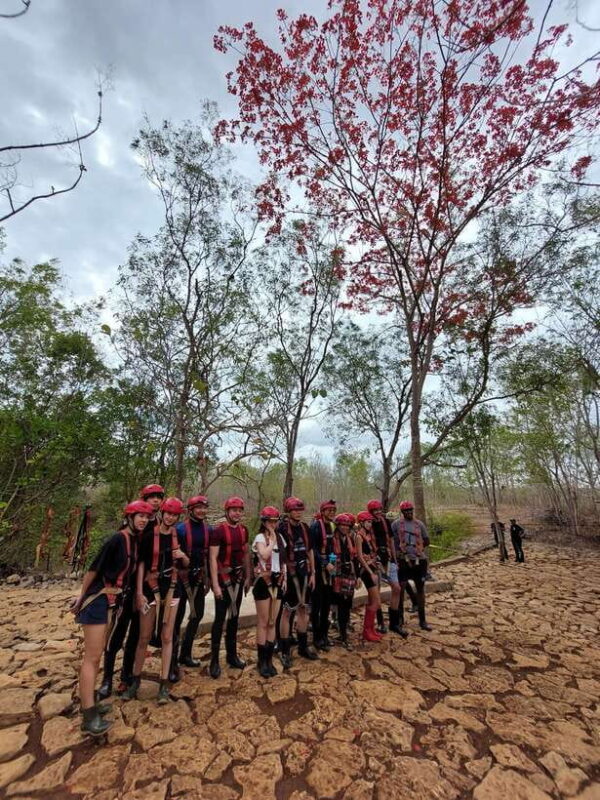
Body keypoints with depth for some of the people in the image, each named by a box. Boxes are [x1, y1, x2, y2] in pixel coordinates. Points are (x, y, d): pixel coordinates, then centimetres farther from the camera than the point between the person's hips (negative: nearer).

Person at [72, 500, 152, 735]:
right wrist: (81, 597, -7)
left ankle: (88, 703, 32)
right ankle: (89, 717, 6)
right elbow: (94, 568, -15)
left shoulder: (135, 541, 5)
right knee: (92, 657, -2)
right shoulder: (118, 539, -21)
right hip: (97, 600, -9)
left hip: (113, 601, 9)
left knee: (97, 654, 19)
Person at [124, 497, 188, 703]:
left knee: (167, 637, 9)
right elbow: (141, 564, -8)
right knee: (144, 637, 9)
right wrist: (139, 593, -11)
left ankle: (164, 684, 22)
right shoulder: (149, 535, -10)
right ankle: (135, 680, 32)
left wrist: (183, 556, -13)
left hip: (171, 588, 3)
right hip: (151, 588, -2)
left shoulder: (179, 535, 0)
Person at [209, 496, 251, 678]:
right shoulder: (218, 531, -15)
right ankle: (214, 660, 15)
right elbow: (213, 558, -15)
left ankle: (232, 654, 29)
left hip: (238, 578, 6)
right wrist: (215, 584, -18)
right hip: (223, 578, -6)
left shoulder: (243, 530, 4)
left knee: (234, 617, 15)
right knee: (220, 618, 1)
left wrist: (248, 577, 11)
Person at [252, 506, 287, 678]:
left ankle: (269, 659, 23)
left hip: (277, 581, 6)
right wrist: (272, 538, -21)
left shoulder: (280, 537, 8)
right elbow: (265, 555, -30)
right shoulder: (260, 537, -11)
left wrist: (284, 578, 7)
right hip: (263, 581, -6)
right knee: (263, 623, 3)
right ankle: (262, 661, 17)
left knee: (272, 623, 12)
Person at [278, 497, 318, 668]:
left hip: (304, 574, 7)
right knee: (287, 611, 4)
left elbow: (310, 551, 13)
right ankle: (284, 651, 19)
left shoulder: (304, 528, 6)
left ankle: (303, 646, 31)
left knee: (303, 610, 16)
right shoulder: (282, 529, -15)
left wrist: (312, 573, 11)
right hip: (289, 575, -6)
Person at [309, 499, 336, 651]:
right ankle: (317, 637, 15)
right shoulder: (316, 525, -16)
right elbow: (312, 549, -18)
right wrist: (324, 564, -20)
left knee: (327, 602, 15)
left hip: (329, 567, 8)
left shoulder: (332, 526, 9)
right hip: (318, 568, -8)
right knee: (317, 603, 2)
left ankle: (324, 634, 29)